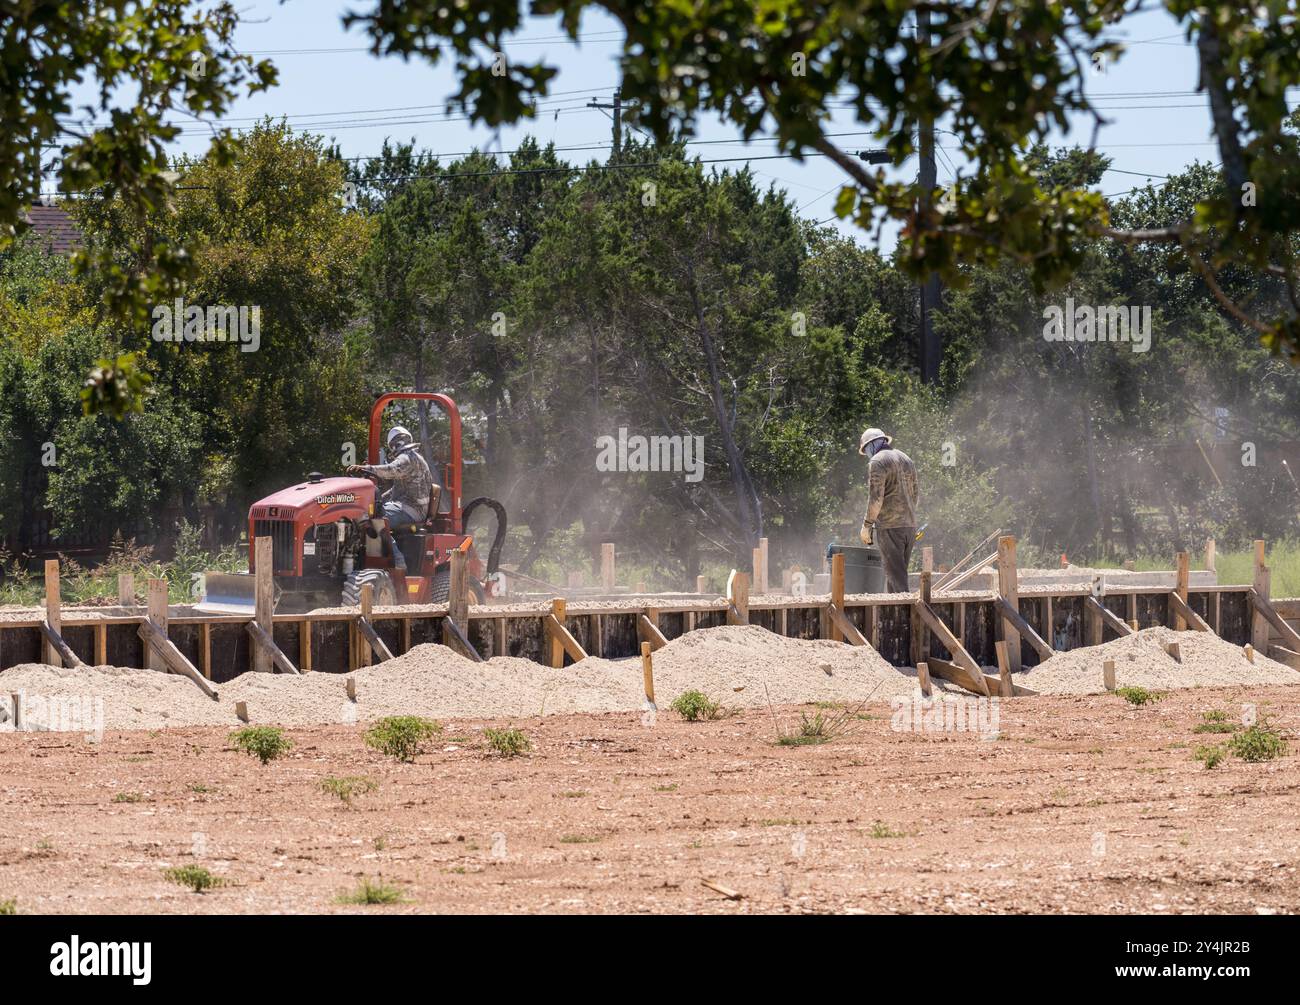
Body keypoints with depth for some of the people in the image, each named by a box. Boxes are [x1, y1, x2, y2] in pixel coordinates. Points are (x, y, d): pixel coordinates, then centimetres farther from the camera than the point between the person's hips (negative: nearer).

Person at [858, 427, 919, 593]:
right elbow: (916, 495, 21)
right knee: (898, 572, 12)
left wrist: (866, 525, -9)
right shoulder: (906, 460, 16)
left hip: (889, 526, -8)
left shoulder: (877, 462, -9)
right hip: (910, 525, 8)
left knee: (895, 574, -7)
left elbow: (875, 498, -15)